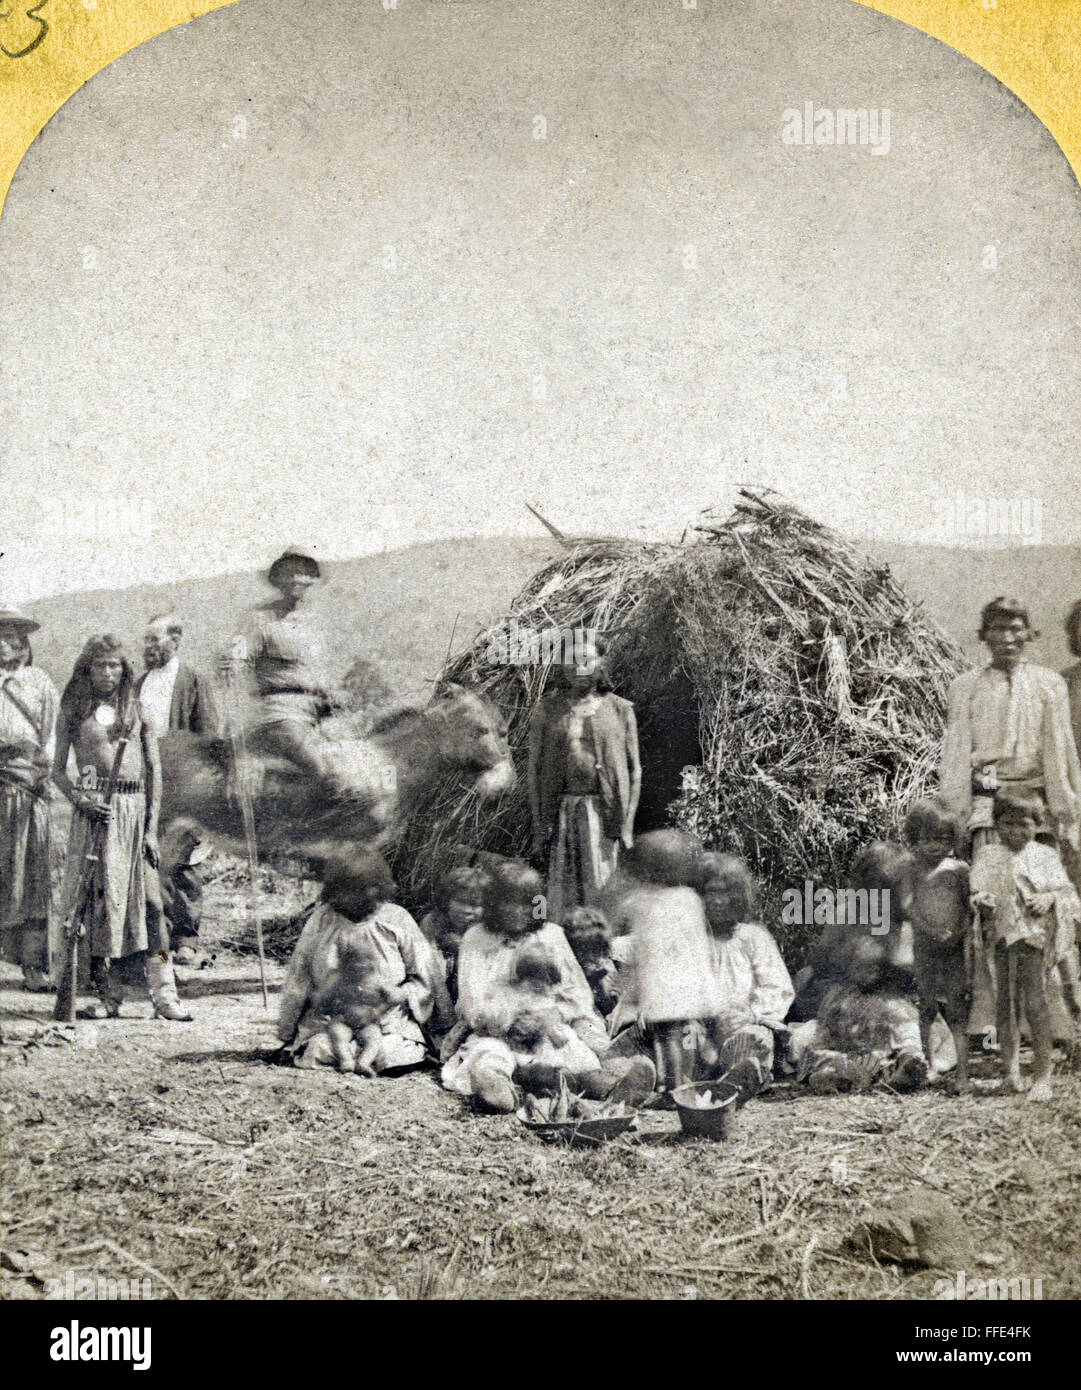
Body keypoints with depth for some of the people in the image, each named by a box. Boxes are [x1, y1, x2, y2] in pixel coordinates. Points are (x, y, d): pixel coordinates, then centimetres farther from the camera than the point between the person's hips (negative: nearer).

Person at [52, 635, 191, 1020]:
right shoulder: (74, 711, 9)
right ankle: (108, 995, 7)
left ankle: (164, 994, -5)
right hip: (93, 812, 0)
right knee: (98, 897, -1)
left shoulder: (137, 710, 10)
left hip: (134, 811, 0)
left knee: (147, 897, -5)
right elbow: (58, 769, 11)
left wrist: (152, 828, 0)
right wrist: (79, 799, -10)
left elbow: (153, 772, 8)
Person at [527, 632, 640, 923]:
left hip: (604, 814, 0)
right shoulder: (547, 710, 7)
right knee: (562, 898, -1)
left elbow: (633, 770, 7)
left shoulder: (619, 710, 7)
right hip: (562, 814, 0)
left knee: (604, 895, -2)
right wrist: (539, 829, 1)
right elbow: (534, 771, 7)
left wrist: (626, 825, 0)